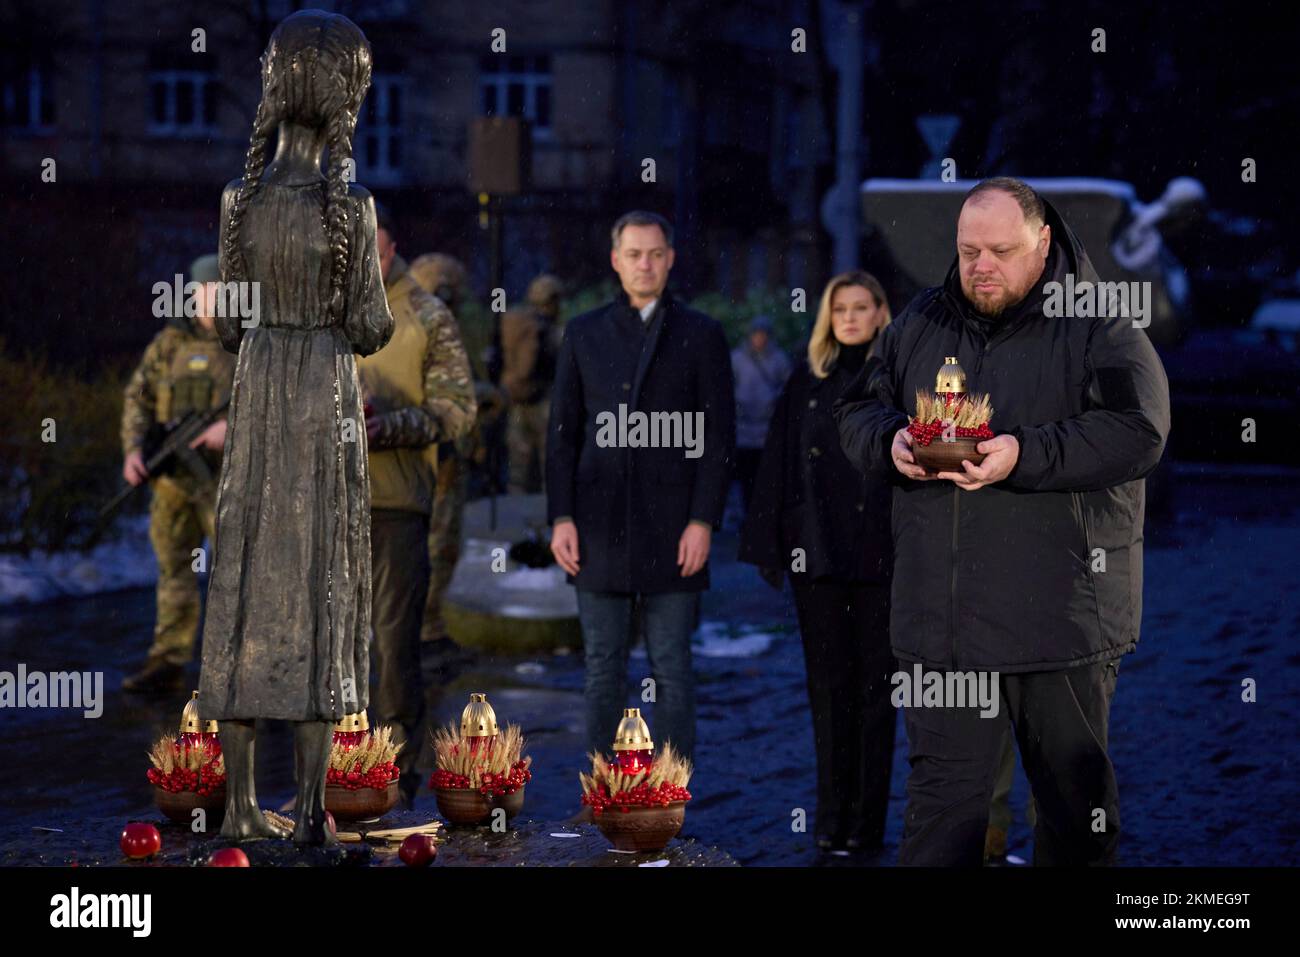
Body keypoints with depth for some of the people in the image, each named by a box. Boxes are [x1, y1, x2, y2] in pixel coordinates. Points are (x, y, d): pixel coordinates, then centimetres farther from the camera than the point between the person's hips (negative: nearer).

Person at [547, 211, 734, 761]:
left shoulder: (700, 336, 5)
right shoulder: (584, 334, 11)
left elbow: (718, 436, 1)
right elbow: (562, 431, 9)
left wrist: (703, 521, -8)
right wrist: (561, 518, 0)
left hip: (671, 530, -2)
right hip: (599, 528, 2)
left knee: (672, 671, 0)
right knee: (603, 669, 5)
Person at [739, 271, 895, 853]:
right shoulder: (807, 384, 8)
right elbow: (780, 467, 7)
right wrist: (774, 544, 0)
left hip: (881, 553, -2)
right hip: (818, 554, 2)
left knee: (874, 682, 2)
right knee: (829, 684, 4)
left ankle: (867, 819, 7)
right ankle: (832, 817, 10)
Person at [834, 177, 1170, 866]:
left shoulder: (1097, 325, -3)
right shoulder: (920, 324, 12)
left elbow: (1139, 433, -15)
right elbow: (855, 413, 17)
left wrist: (1025, 456, -25)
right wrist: (892, 441, -7)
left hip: (1063, 613, -3)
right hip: (941, 614, 3)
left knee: (1075, 790, 9)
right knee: (942, 791, 6)